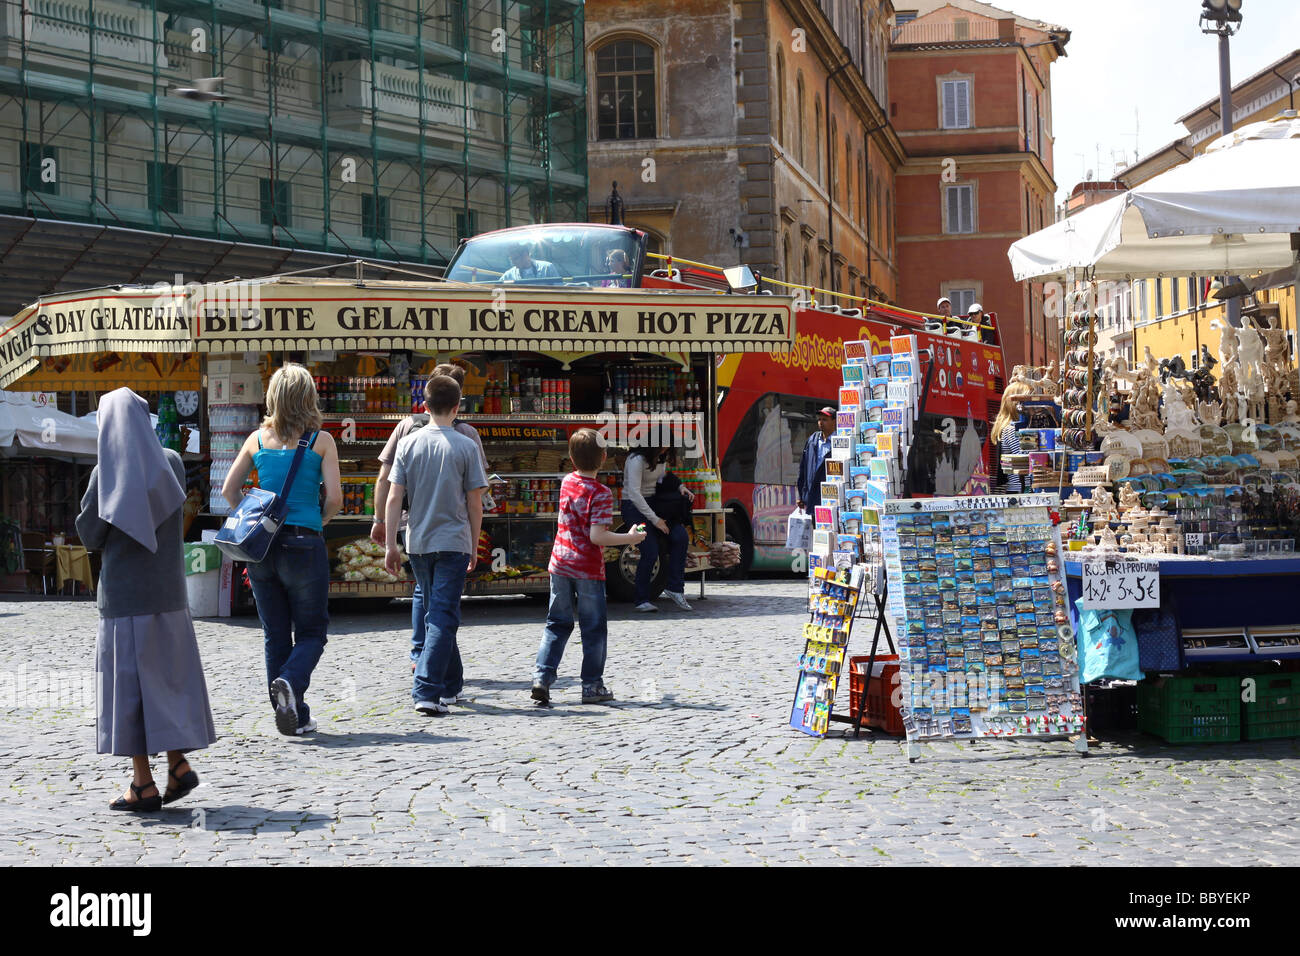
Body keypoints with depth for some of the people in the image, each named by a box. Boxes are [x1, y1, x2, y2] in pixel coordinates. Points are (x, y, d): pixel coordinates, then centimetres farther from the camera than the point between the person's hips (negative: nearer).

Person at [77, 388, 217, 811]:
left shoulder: (105, 473, -11)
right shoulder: (170, 463, 2)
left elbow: (90, 535, -5)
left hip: (124, 593, -4)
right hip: (168, 587, 5)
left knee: (129, 682, 1)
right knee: (169, 675, 16)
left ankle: (144, 784, 2)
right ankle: (179, 764, 8)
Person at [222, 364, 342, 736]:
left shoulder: (258, 439, 5)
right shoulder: (321, 440, -4)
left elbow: (228, 490, 3)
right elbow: (334, 497, -9)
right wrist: (320, 522, 9)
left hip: (263, 545, 3)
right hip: (305, 545, -3)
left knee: (275, 635, 13)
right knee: (311, 632, 9)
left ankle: (295, 717, 13)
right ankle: (291, 682, -20)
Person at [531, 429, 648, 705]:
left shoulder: (567, 482, 2)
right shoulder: (601, 493, -16)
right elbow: (596, 536, -20)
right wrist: (630, 538, -11)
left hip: (560, 563, 5)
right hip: (588, 568, -5)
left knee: (557, 624, 13)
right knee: (594, 628, 7)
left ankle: (542, 677, 0)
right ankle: (592, 686, 10)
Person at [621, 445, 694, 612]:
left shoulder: (660, 458, 5)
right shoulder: (637, 460, -21)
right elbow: (634, 493, -26)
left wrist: (681, 487, 3)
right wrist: (654, 519, -26)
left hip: (654, 503, 7)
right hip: (635, 506, -7)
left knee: (681, 536, -14)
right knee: (650, 552, -19)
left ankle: (674, 587, -8)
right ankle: (642, 600, -8)